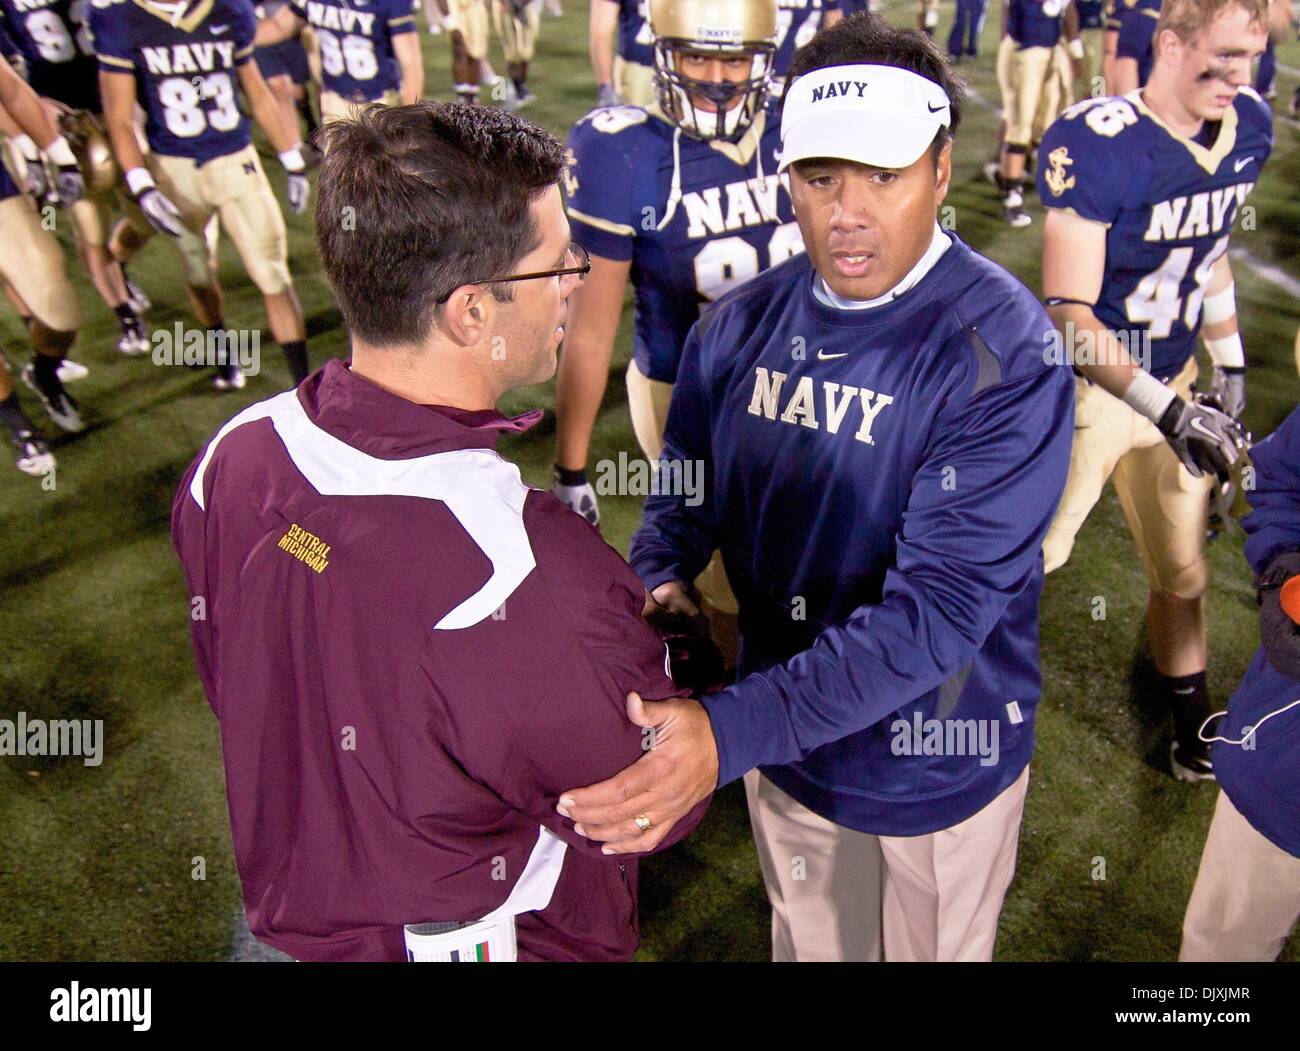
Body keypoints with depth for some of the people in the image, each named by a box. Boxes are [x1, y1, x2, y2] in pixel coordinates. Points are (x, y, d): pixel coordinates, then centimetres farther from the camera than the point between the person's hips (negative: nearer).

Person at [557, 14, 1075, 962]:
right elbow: (689, 482, 4)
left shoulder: (1002, 355, -26)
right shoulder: (743, 324, -8)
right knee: (807, 942, 30)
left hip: (936, 759, -3)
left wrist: (732, 732, -40)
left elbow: (938, 606, -32)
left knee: (934, 950, 27)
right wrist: (656, 580, -18)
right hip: (784, 729, 4)